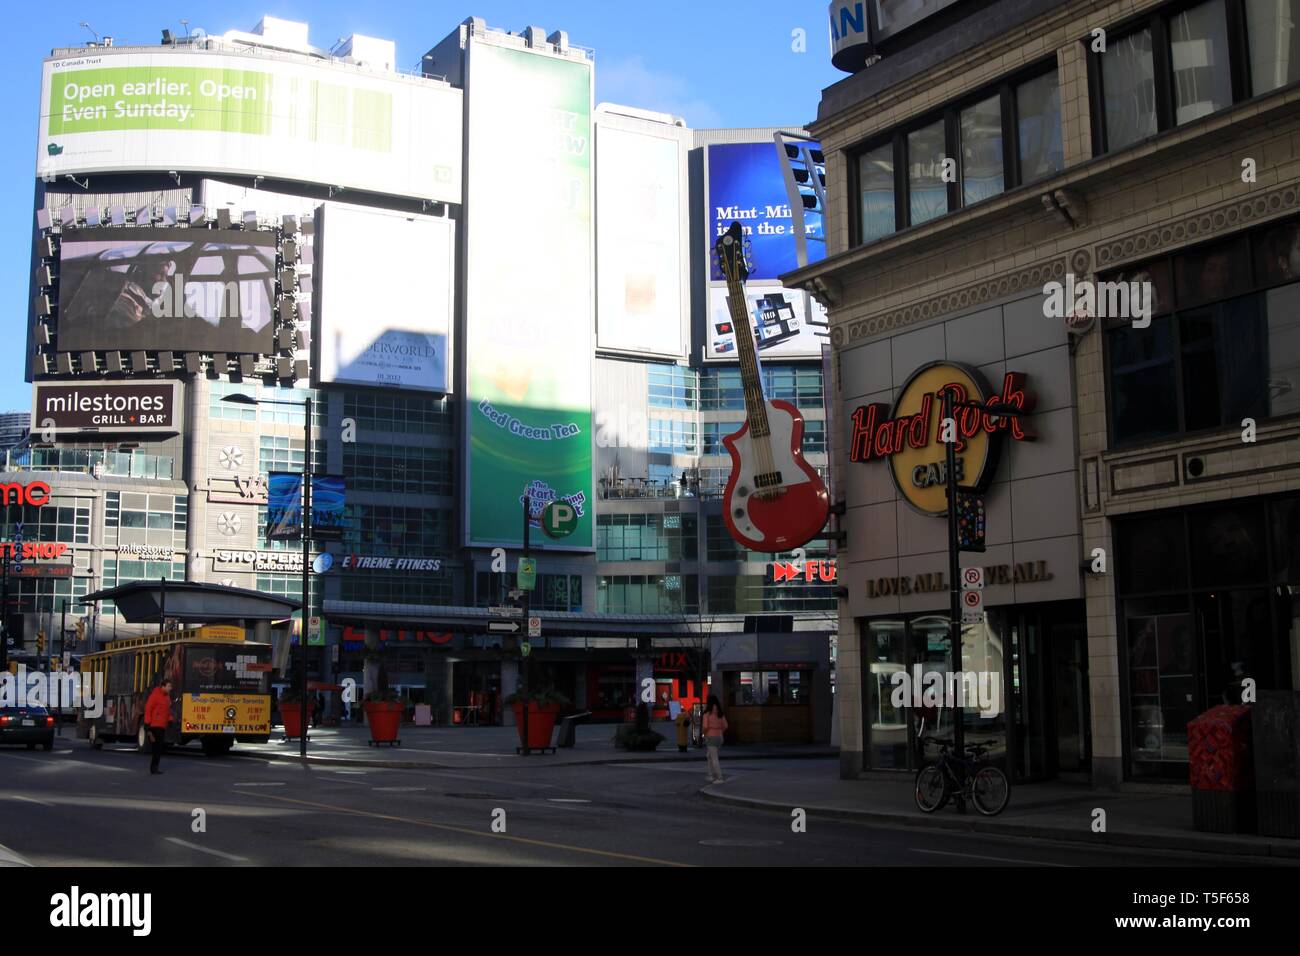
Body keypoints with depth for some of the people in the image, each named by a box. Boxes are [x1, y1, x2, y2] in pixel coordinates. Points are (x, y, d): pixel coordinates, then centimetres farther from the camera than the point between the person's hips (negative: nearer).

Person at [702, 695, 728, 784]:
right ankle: (712, 776, 22)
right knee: (710, 756, 22)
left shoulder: (707, 712, -12)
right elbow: (725, 726, 6)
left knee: (714, 759, -1)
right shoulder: (720, 713, 6)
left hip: (711, 737, -6)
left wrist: (704, 733, 2)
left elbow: (705, 726, -18)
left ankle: (719, 778, -5)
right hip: (719, 737, 6)